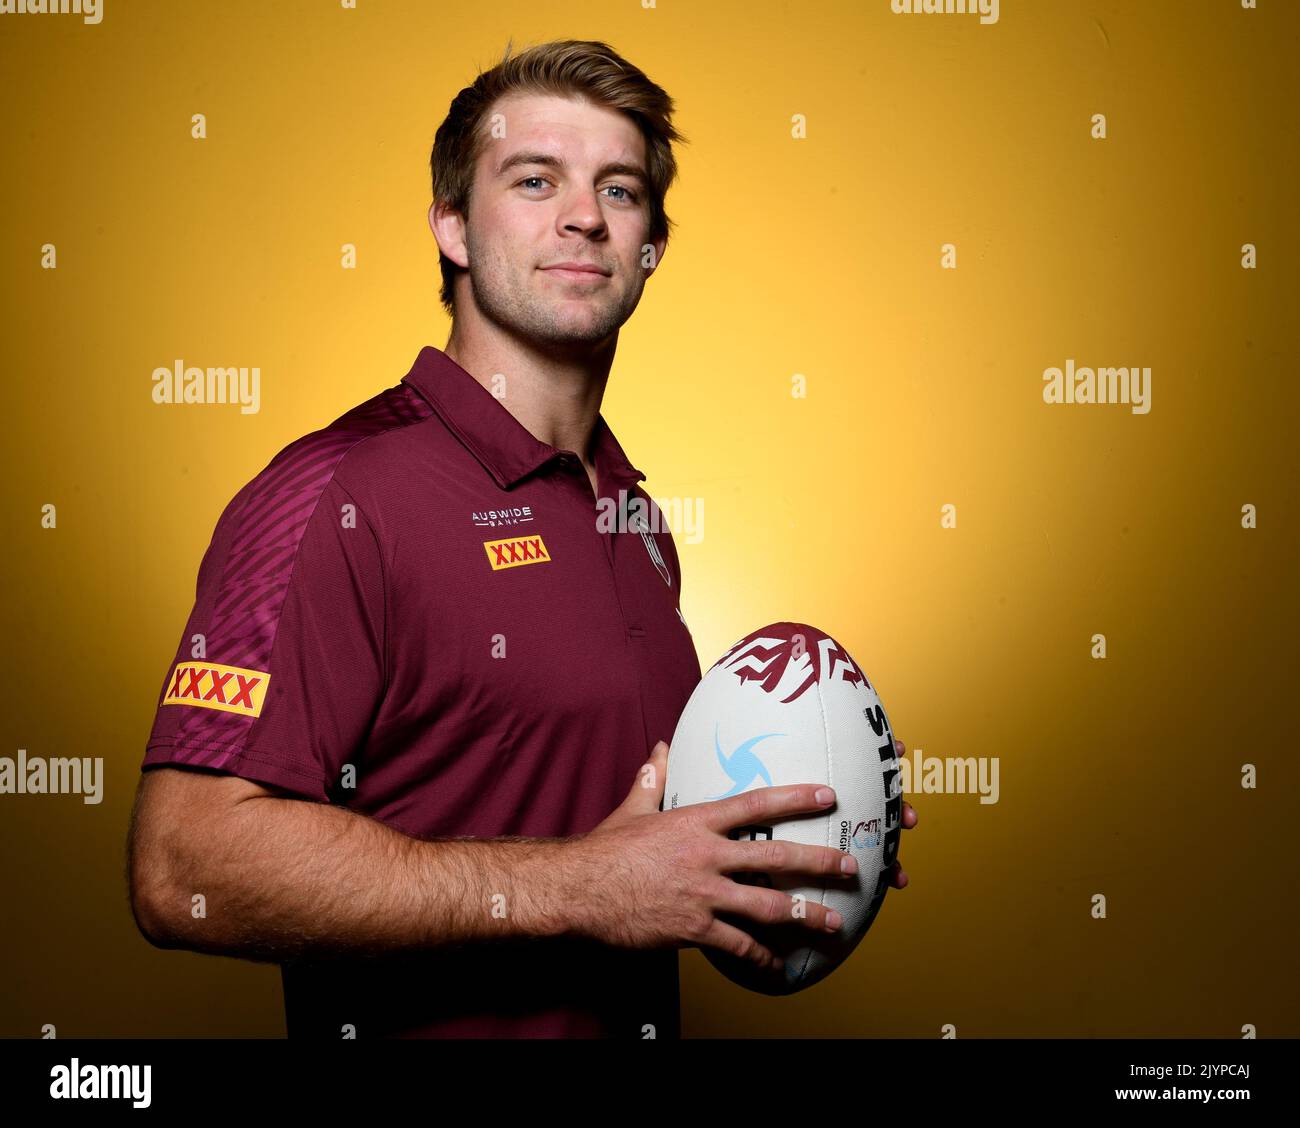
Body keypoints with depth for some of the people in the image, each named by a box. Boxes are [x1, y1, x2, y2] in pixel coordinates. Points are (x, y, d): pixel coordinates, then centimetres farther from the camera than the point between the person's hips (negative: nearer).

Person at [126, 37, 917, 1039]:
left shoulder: (634, 517, 6)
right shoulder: (336, 496, -20)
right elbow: (186, 868, -27)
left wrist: (774, 818, -1)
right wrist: (579, 888, -26)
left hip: (636, 1022, 7)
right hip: (423, 1024, -7)